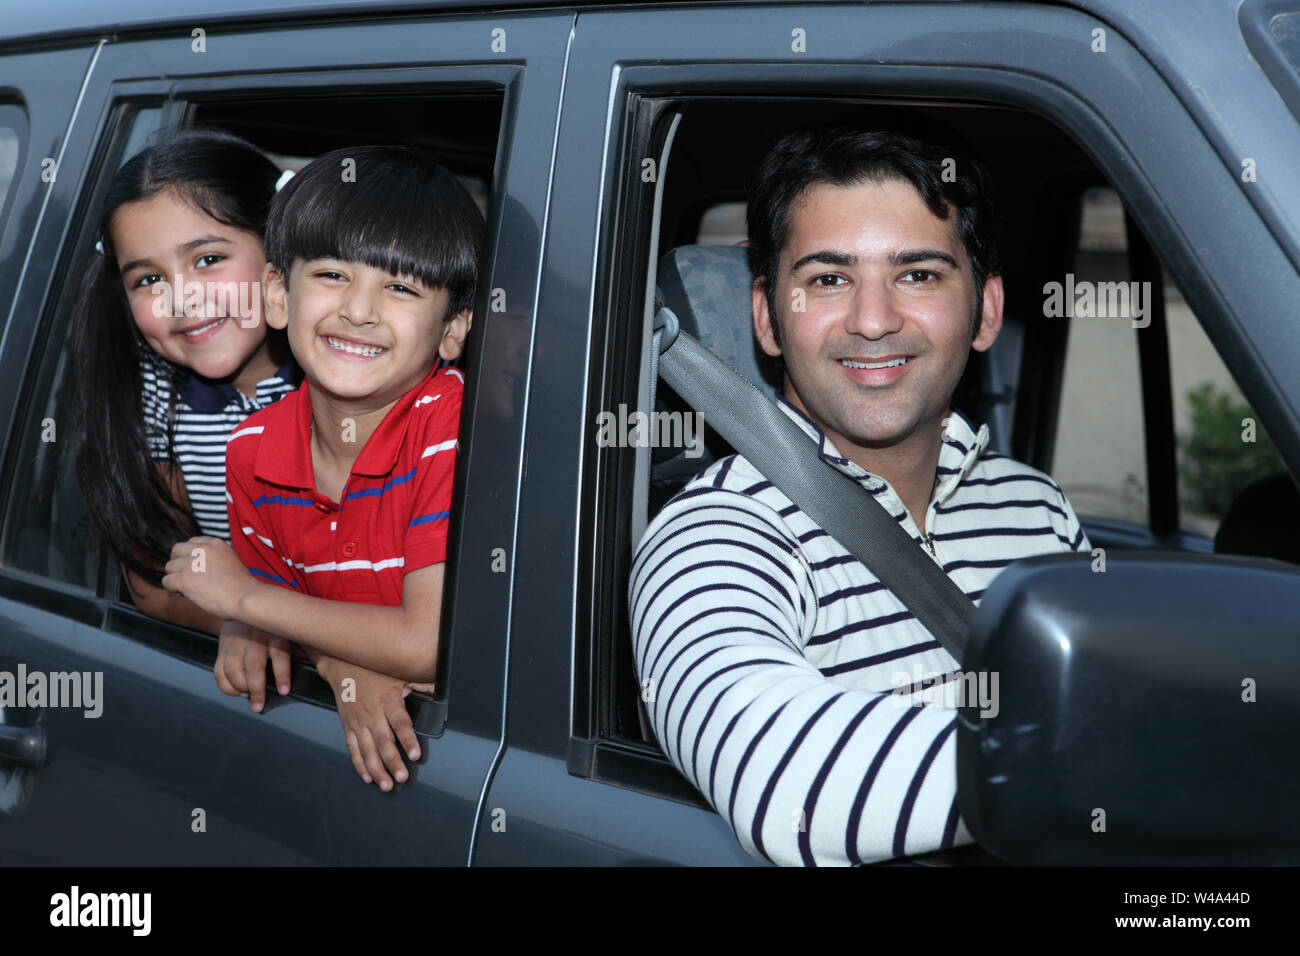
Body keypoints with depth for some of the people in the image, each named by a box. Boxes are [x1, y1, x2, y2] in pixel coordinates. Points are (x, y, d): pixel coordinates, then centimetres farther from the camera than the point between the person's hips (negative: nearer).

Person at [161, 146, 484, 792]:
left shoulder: (457, 422, -21)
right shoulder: (252, 449, -3)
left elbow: (433, 643, -25)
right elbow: (276, 608, 9)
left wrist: (243, 596, -14)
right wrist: (344, 667, -16)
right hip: (341, 717, 3)